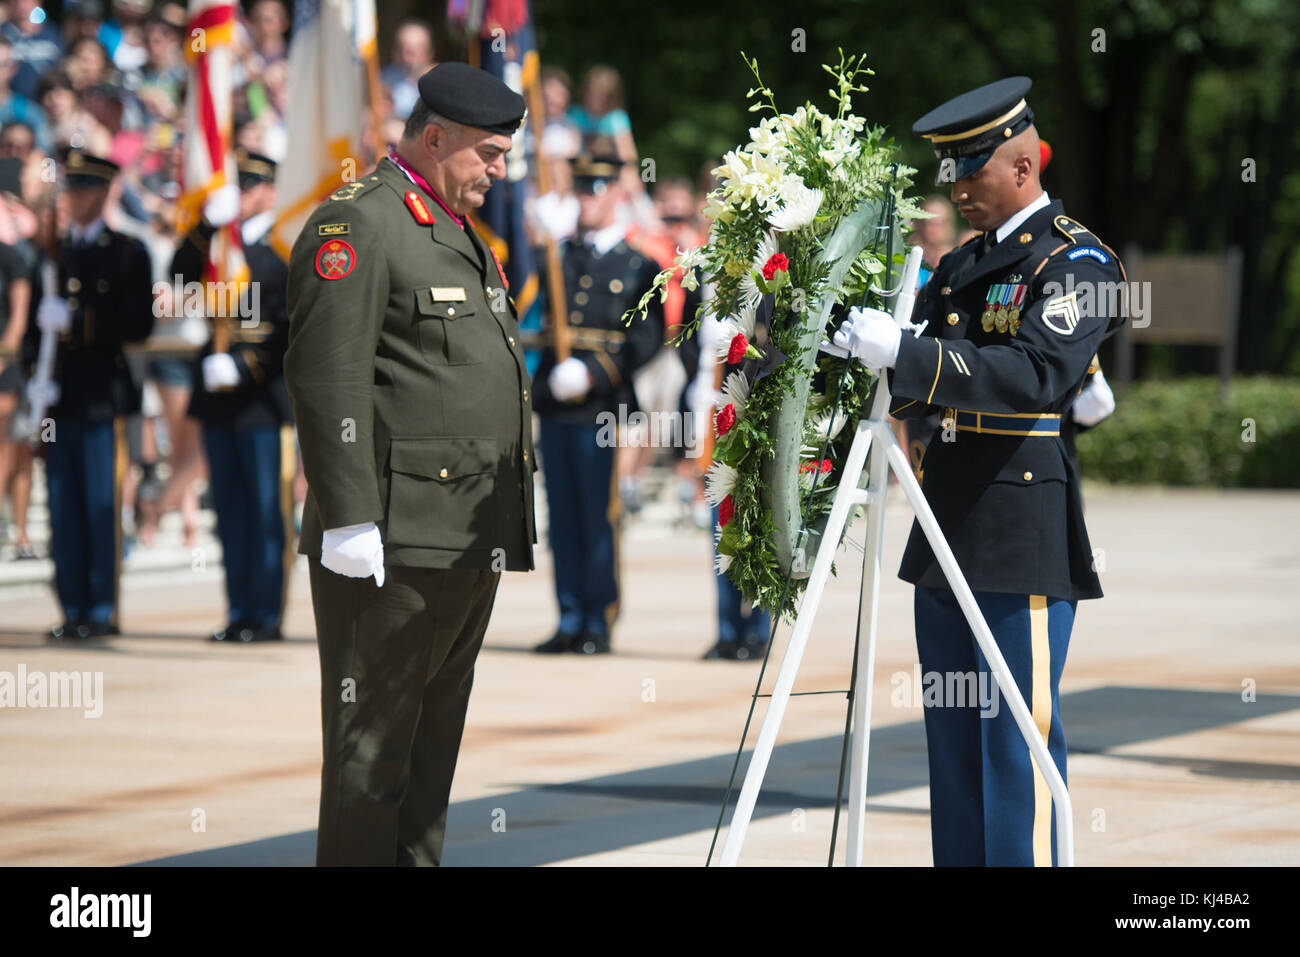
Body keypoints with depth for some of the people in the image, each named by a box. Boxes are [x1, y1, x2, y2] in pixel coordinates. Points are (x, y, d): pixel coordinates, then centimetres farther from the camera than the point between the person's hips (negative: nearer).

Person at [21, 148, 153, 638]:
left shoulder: (128, 254, 2)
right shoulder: (52, 254, 16)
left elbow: (139, 324, -8)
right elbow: (33, 324, 14)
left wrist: (75, 320, -17)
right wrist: (34, 375, -3)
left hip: (104, 400, -4)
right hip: (59, 398, 4)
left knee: (103, 507, -5)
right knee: (64, 511, 3)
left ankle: (104, 610, -1)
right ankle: (74, 610, 8)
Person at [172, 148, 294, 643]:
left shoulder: (285, 249, -4)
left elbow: (293, 330, -9)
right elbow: (181, 274, -5)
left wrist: (244, 367, -16)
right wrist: (210, 224, -17)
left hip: (264, 397, -6)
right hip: (218, 397, 6)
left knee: (266, 510, -3)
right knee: (230, 511, 9)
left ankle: (267, 615, 1)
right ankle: (239, 613, 14)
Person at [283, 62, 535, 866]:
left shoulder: (459, 233, 22)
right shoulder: (358, 225, -9)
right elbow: (329, 381, -17)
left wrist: (506, 526, 25)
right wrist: (350, 520, -22)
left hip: (471, 546, 10)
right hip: (394, 540, -10)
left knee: (435, 739, 11)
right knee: (373, 742, -6)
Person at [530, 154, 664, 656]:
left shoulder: (638, 266, 4)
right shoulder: (560, 256, 18)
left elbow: (646, 340, -4)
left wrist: (590, 373, -16)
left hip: (602, 408, -4)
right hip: (553, 406, 4)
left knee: (599, 518, -4)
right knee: (562, 520, 6)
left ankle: (599, 623, 2)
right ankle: (570, 620, 11)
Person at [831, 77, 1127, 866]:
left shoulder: (1076, 261, -7)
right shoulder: (960, 266, 18)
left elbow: (1038, 374, -23)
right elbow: (917, 388, 20)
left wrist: (905, 354, -28)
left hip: (1026, 541, -8)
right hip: (949, 535, 8)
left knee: (1017, 735, -7)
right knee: (953, 738, 10)